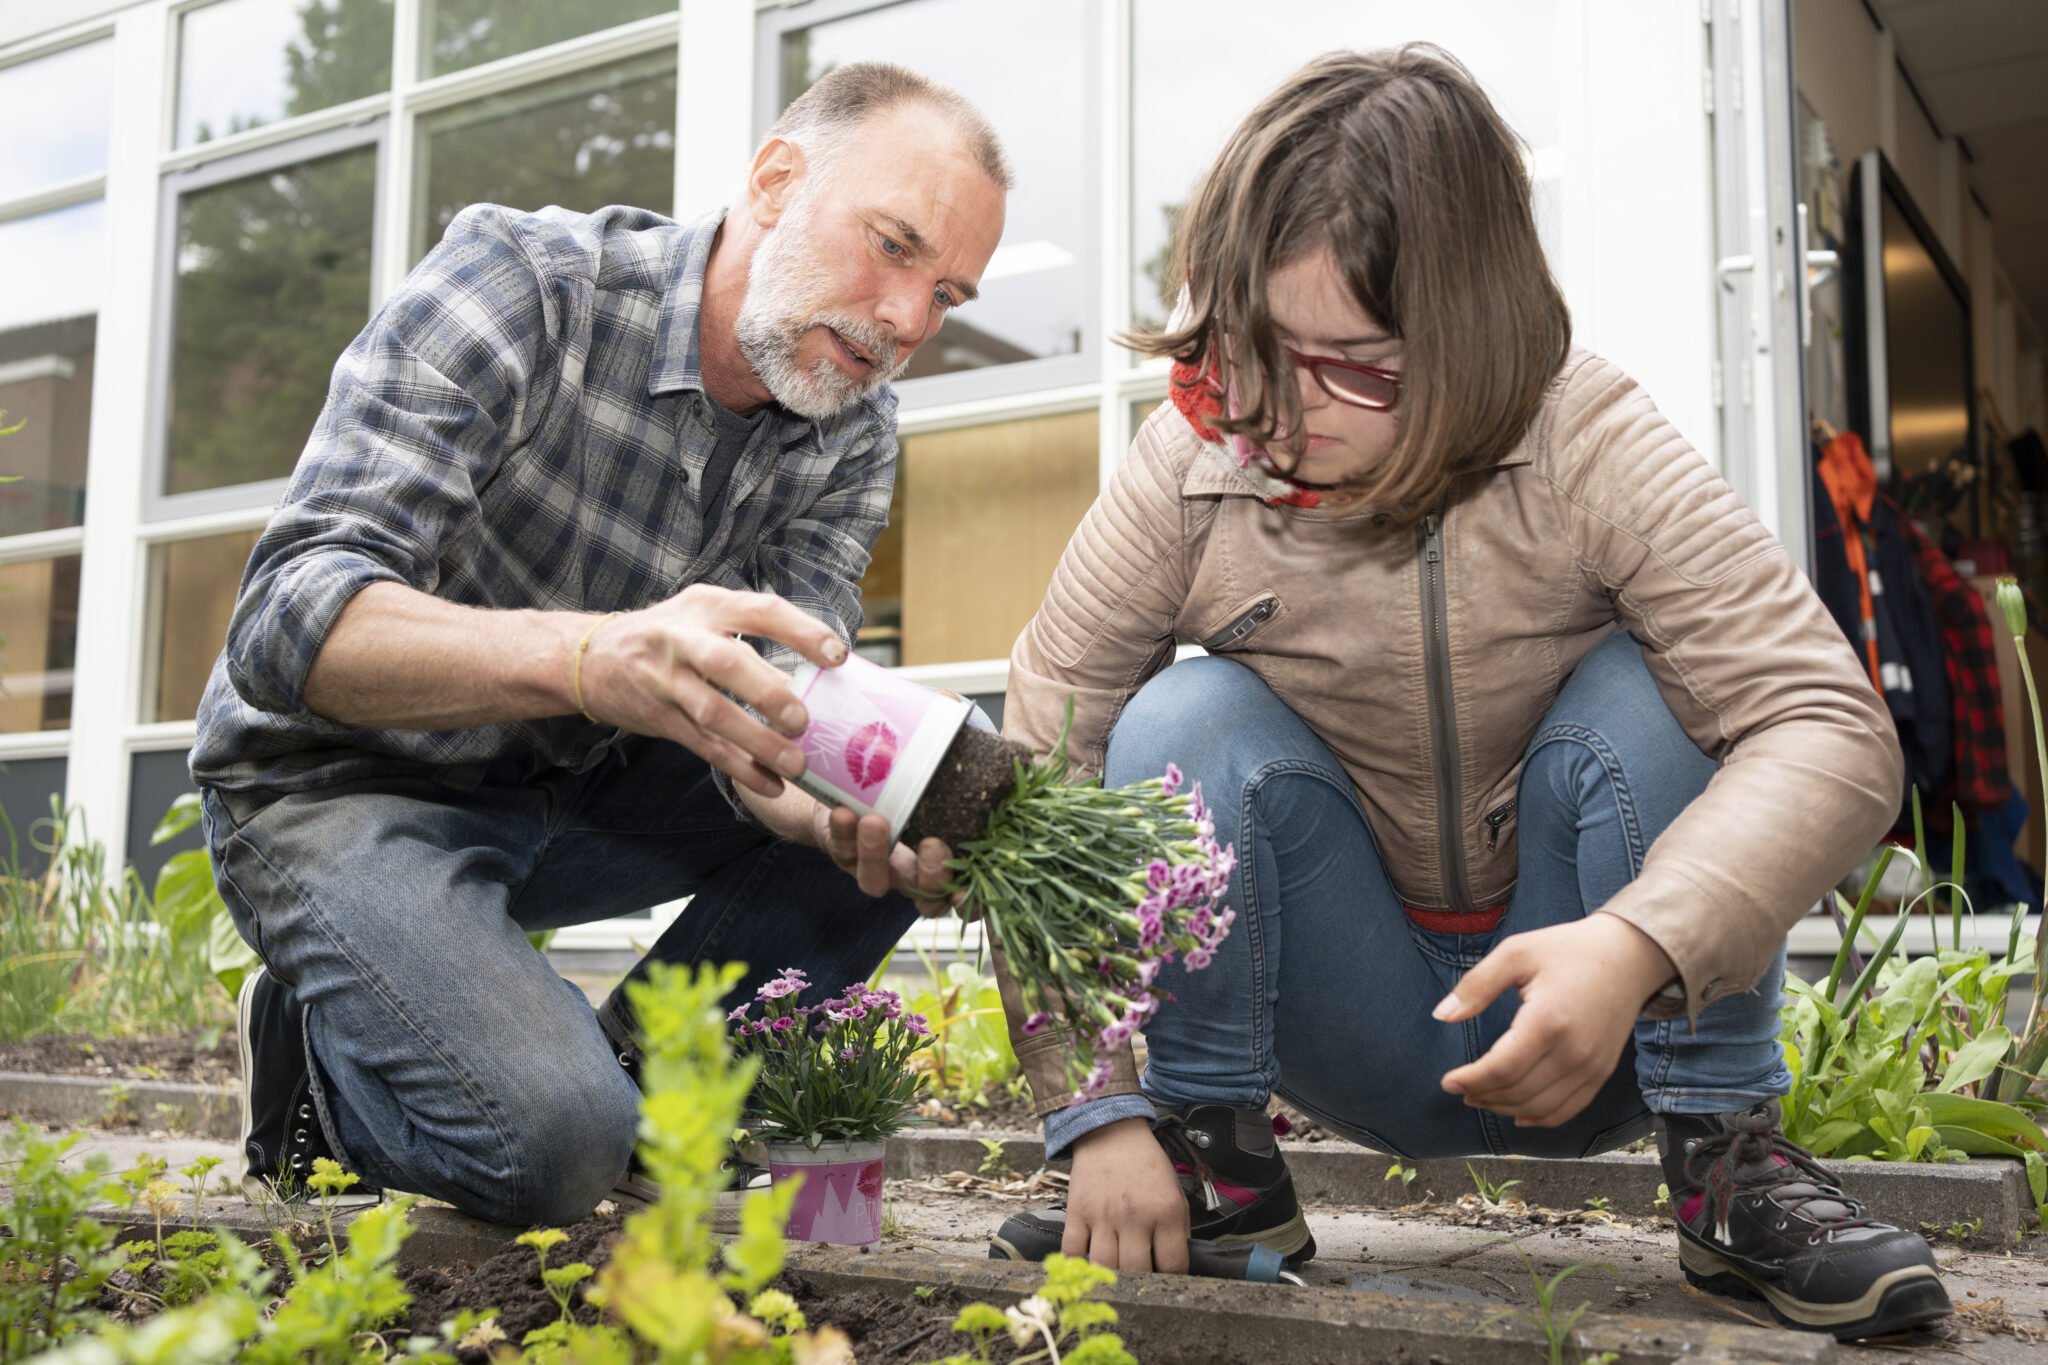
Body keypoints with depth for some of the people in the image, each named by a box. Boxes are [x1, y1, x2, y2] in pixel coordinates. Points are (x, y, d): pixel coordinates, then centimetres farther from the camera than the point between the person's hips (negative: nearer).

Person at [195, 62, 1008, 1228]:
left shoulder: (853, 435, -5)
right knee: (548, 1146, -28)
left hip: (578, 788, 6)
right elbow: (286, 624, -33)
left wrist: (820, 806, -40)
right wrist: (586, 658, -52)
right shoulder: (519, 284, -22)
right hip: (346, 788, -6)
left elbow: (769, 703, -15)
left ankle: (641, 1079, 2)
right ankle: (318, 1047, 4)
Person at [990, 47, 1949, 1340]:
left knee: (1647, 691, -27)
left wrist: (1640, 944, -42)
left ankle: (1731, 1160, -10)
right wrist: (1101, 1114, -22)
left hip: (1603, 1022, 0)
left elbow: (1832, 730, -26)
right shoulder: (1185, 472, -15)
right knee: (1182, 729, -25)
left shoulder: (1588, 445, -19)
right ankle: (1214, 1159, -5)